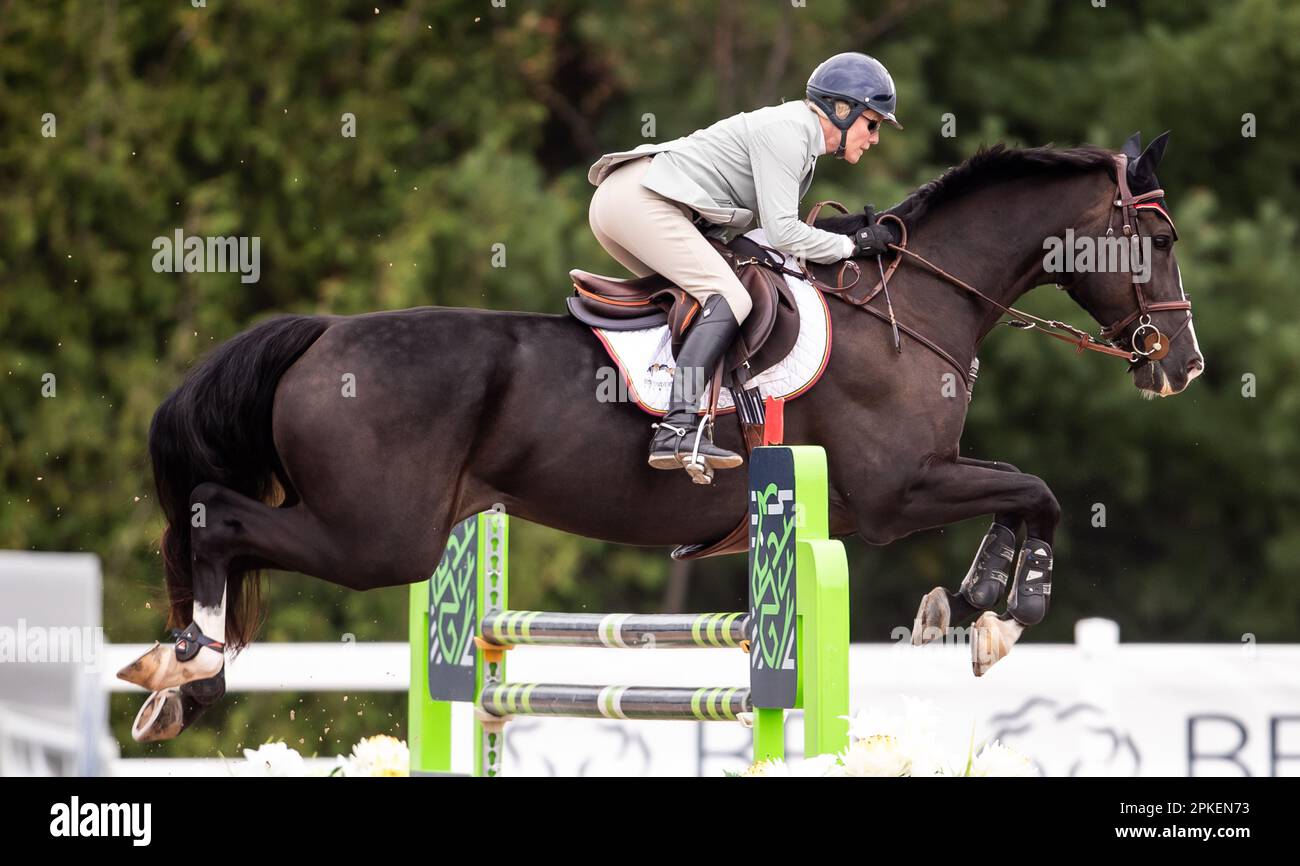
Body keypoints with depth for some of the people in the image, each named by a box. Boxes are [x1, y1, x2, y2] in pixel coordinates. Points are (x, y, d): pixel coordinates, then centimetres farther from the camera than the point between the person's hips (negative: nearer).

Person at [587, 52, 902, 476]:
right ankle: (677, 431, -34)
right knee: (728, 298, -19)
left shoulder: (801, 138, 21)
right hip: (642, 198, -11)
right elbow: (783, 233, -16)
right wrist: (853, 245, -6)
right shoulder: (785, 131, -10)